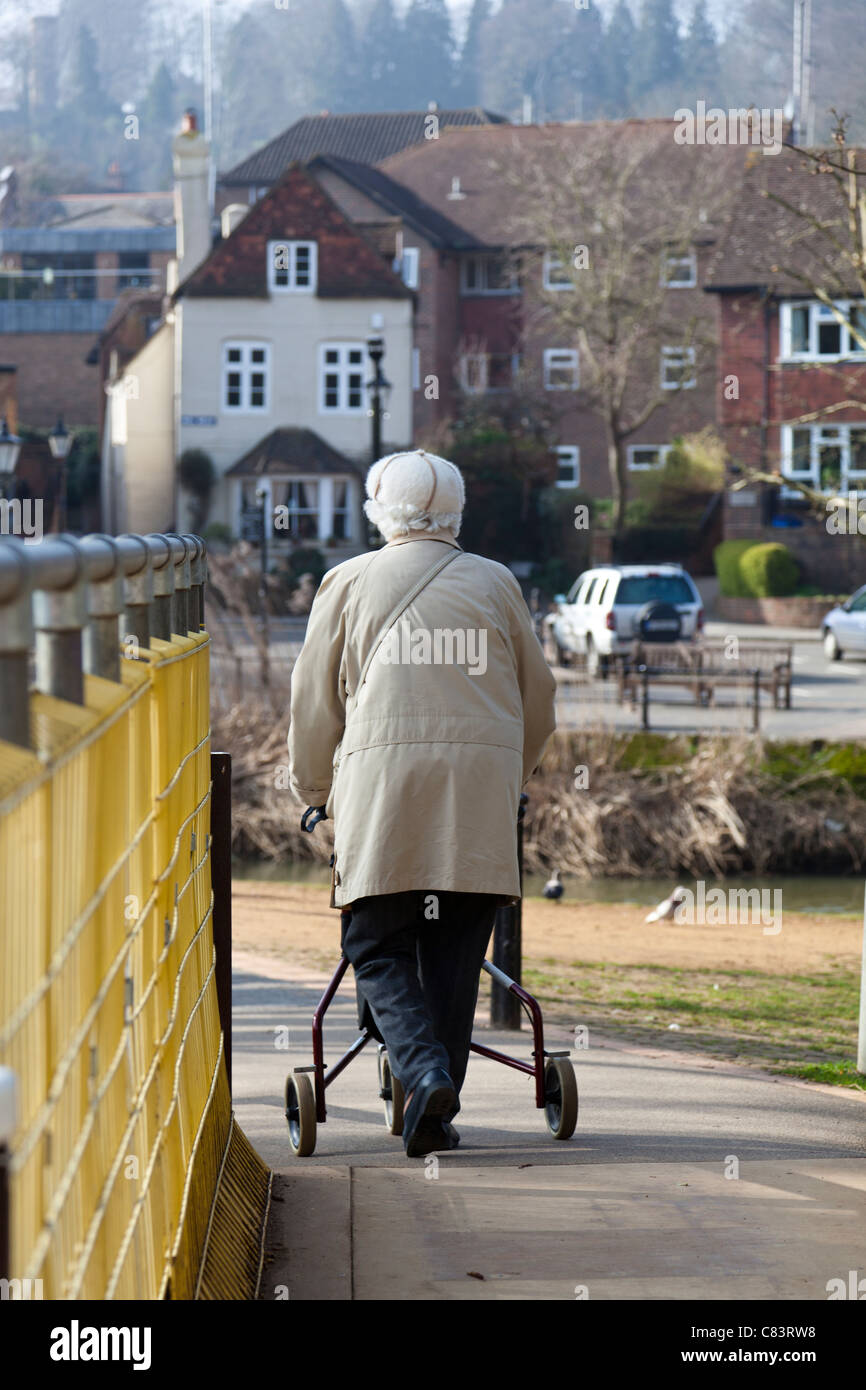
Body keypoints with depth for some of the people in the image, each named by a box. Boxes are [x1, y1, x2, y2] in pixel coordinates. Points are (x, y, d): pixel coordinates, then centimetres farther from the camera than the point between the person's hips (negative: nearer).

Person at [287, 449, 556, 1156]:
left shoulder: (348, 582, 10)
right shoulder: (495, 582, 14)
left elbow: (314, 701, 12)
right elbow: (538, 695, 19)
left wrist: (314, 792, 26)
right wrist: (513, 774, 35)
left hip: (382, 780, -2)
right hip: (481, 785, 2)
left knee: (377, 946, 4)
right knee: (455, 952, 7)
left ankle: (424, 1071, -21)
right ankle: (439, 1116, 6)